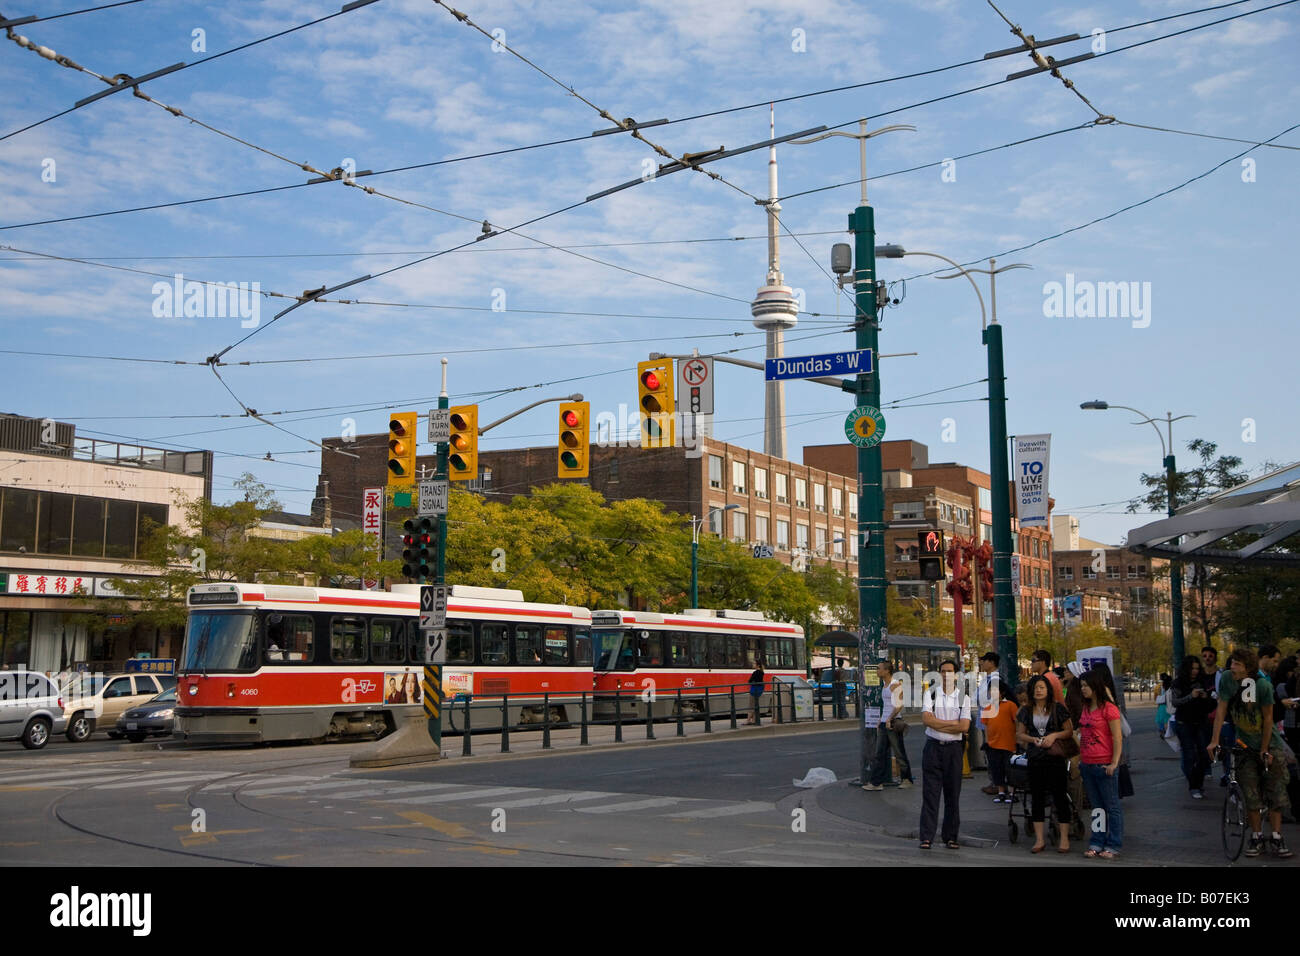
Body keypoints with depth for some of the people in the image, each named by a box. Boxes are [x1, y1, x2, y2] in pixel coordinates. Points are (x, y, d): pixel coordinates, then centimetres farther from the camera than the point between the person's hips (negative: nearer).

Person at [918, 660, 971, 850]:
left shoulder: (963, 698, 3)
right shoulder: (931, 694, 3)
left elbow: (964, 727, -8)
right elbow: (926, 719, -11)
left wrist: (938, 724, -9)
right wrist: (953, 723, -10)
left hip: (953, 749, 1)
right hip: (933, 747, -1)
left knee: (953, 794, 5)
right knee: (930, 793, -3)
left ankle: (950, 837, 13)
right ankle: (926, 837, -2)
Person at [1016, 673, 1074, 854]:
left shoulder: (1058, 708, 0)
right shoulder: (1026, 711, 9)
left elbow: (1069, 731, 1)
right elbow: (1019, 734, 12)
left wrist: (1054, 735, -15)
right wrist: (1031, 739, -7)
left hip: (1055, 758, -3)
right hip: (1035, 759, 3)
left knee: (1060, 797, -1)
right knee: (1037, 798, 5)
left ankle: (1064, 839, 5)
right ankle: (1040, 839, 11)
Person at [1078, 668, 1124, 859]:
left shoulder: (1108, 709, -10)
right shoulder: (1085, 709, 13)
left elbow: (1118, 738, -12)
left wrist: (1114, 763, -16)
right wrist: (1079, 757, 15)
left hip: (1104, 765, -7)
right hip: (1087, 764, 7)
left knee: (1111, 806, 2)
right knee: (1096, 806, 13)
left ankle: (1113, 845, 7)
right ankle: (1097, 843, 17)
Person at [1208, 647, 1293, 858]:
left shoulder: (1263, 685, -20)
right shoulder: (1227, 680, -12)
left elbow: (1267, 718, -14)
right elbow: (1221, 710, -9)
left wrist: (1264, 750, -13)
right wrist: (1214, 740, -14)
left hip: (1269, 743, -2)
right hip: (1244, 746, 2)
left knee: (1276, 791, -4)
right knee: (1251, 795, -1)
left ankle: (1277, 838, 2)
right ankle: (1256, 836, 11)